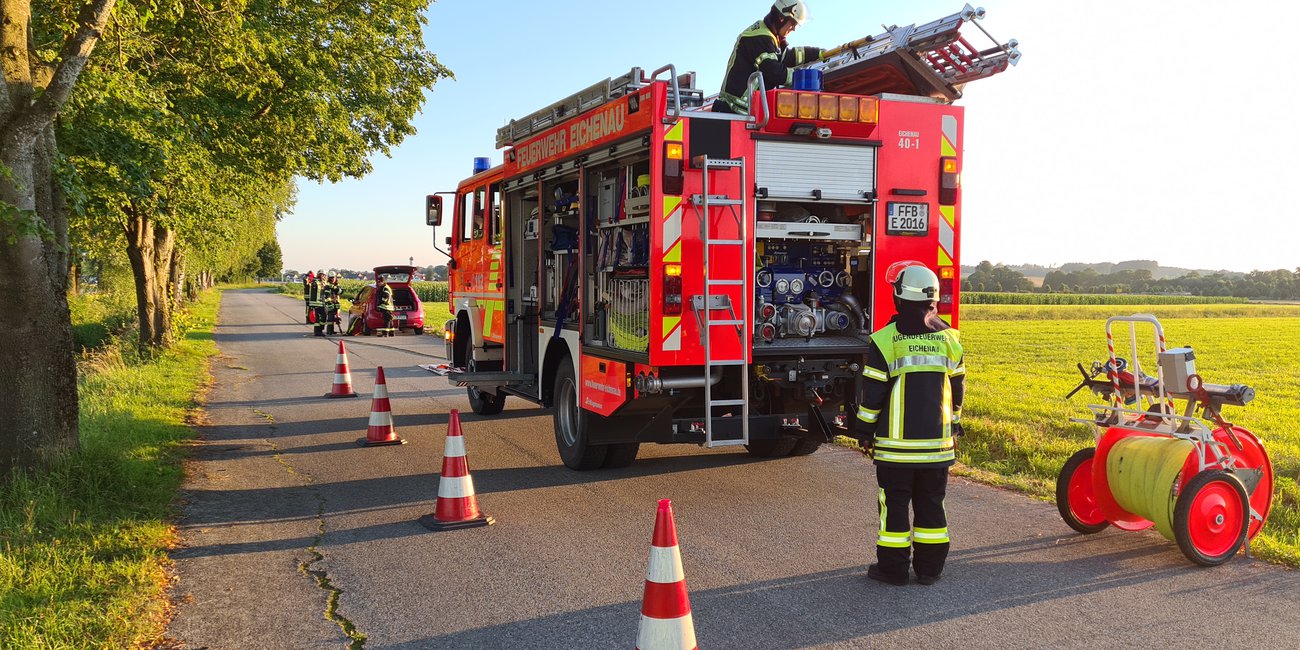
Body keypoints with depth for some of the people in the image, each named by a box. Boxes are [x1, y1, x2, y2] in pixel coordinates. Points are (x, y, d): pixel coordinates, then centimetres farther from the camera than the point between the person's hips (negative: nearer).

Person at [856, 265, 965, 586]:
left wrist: (866, 431, 2)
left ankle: (893, 568, 10)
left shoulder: (884, 340, -10)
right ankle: (930, 568, 19)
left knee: (894, 503, 5)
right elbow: (957, 389, 11)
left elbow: (872, 393, -8)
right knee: (931, 503, 12)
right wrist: (953, 425, 22)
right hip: (937, 440, 4)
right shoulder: (949, 338, 3)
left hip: (895, 442, -4)